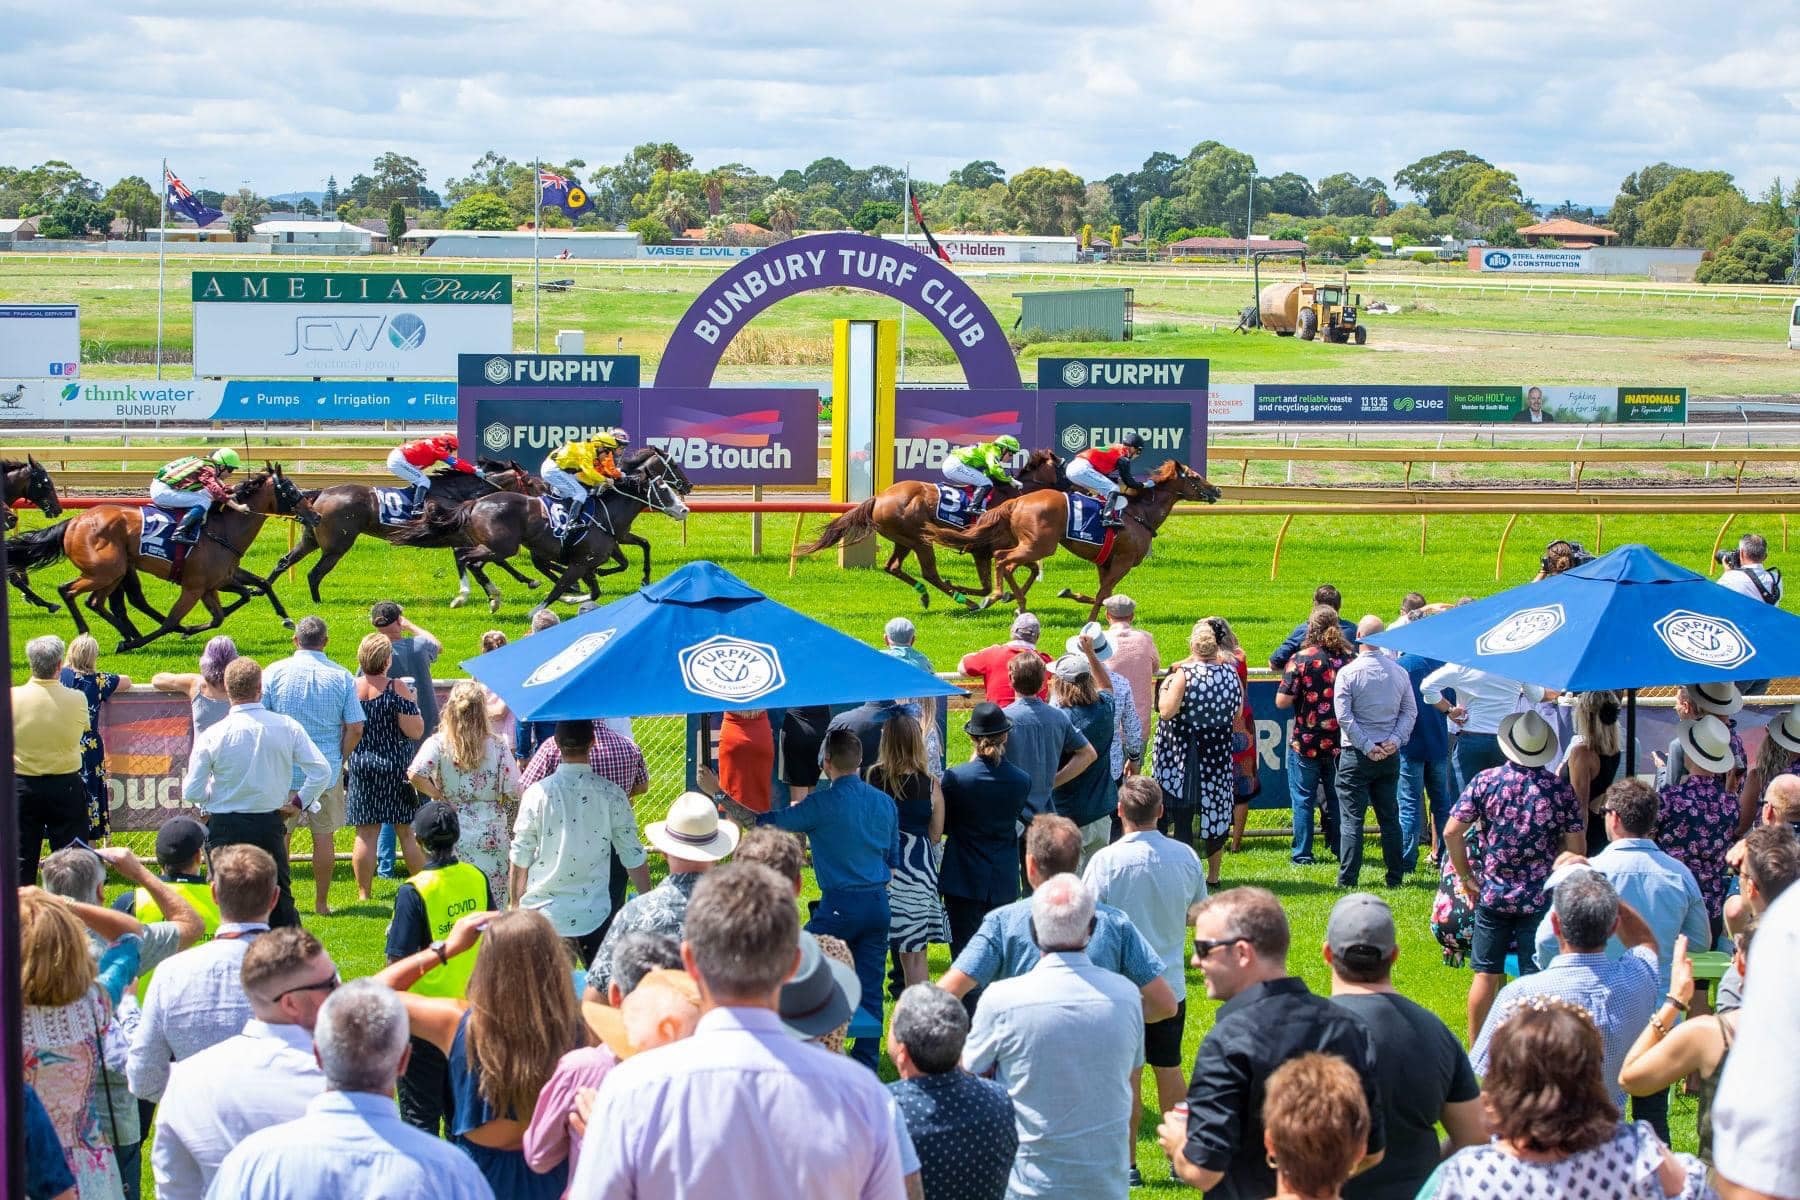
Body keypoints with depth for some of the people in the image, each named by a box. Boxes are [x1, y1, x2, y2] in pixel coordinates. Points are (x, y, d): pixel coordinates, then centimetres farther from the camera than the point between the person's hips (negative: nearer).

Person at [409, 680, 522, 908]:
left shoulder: (438, 743, -4)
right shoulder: (497, 746, -3)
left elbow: (415, 775, -20)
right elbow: (514, 792, -4)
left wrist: (439, 795, -4)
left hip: (452, 837, 0)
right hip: (492, 835, 0)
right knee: (492, 909, 4)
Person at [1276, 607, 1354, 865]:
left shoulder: (1301, 659, -12)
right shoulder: (1350, 658, -2)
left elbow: (1282, 701, -14)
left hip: (1306, 741, -3)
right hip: (1341, 743, 3)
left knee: (1303, 799, 5)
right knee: (1337, 797, 15)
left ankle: (1302, 854, 7)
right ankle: (1340, 850, 19)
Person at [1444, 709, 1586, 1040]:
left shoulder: (1485, 781, -5)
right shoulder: (1560, 790, -5)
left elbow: (1451, 832, -7)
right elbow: (1576, 848, -4)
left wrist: (1467, 878, 4)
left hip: (1492, 893, 1)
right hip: (1540, 899, -1)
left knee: (1486, 975, 10)